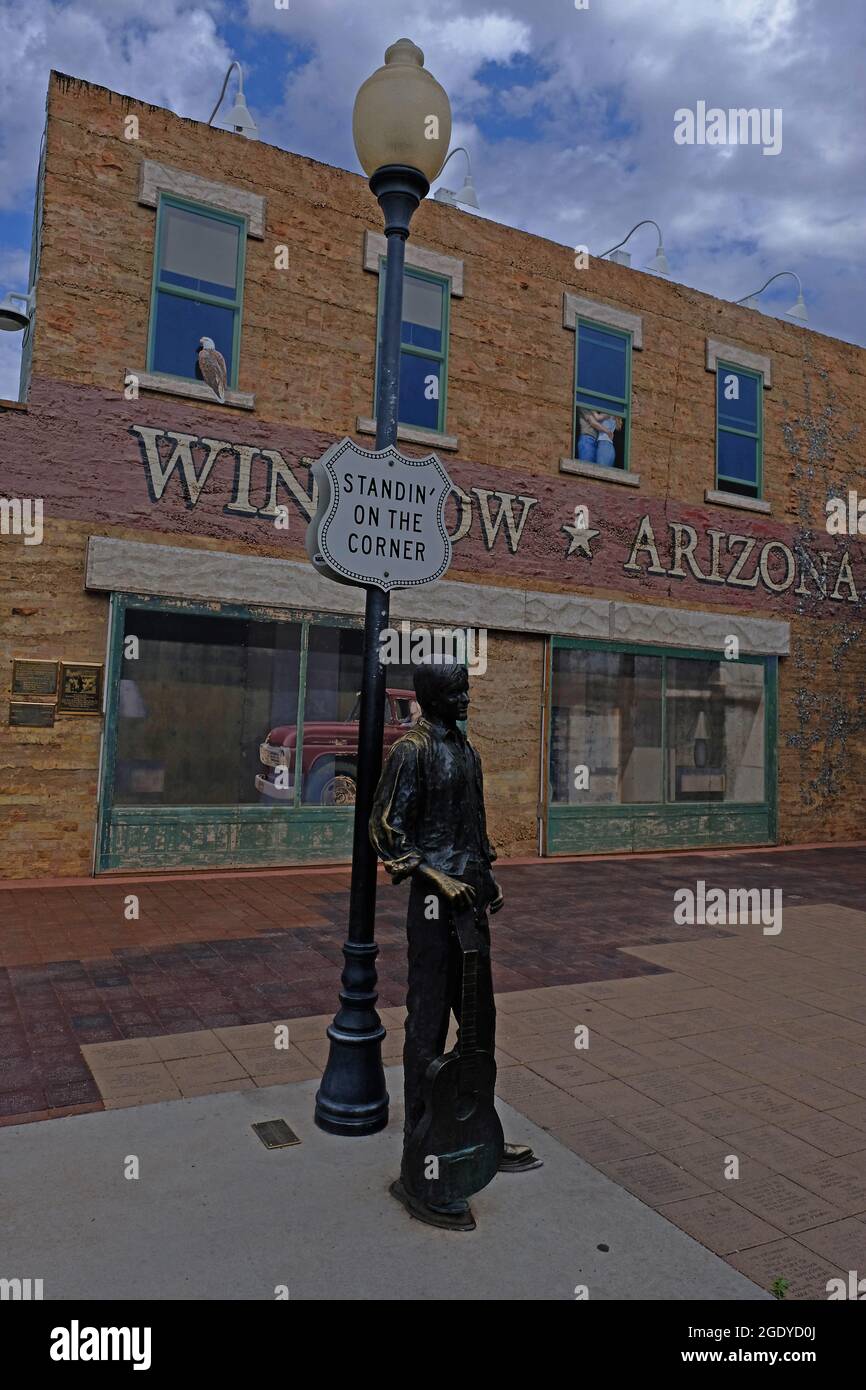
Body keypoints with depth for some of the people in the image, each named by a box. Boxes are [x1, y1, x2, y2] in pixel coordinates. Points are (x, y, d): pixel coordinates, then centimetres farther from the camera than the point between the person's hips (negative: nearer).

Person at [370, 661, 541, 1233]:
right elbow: (385, 829, -13)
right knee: (429, 1031, -2)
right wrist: (437, 879, -19)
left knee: (481, 1020, 17)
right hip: (436, 904, -8)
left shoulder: (466, 747, 14)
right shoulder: (413, 750, -12)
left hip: (471, 900, 9)